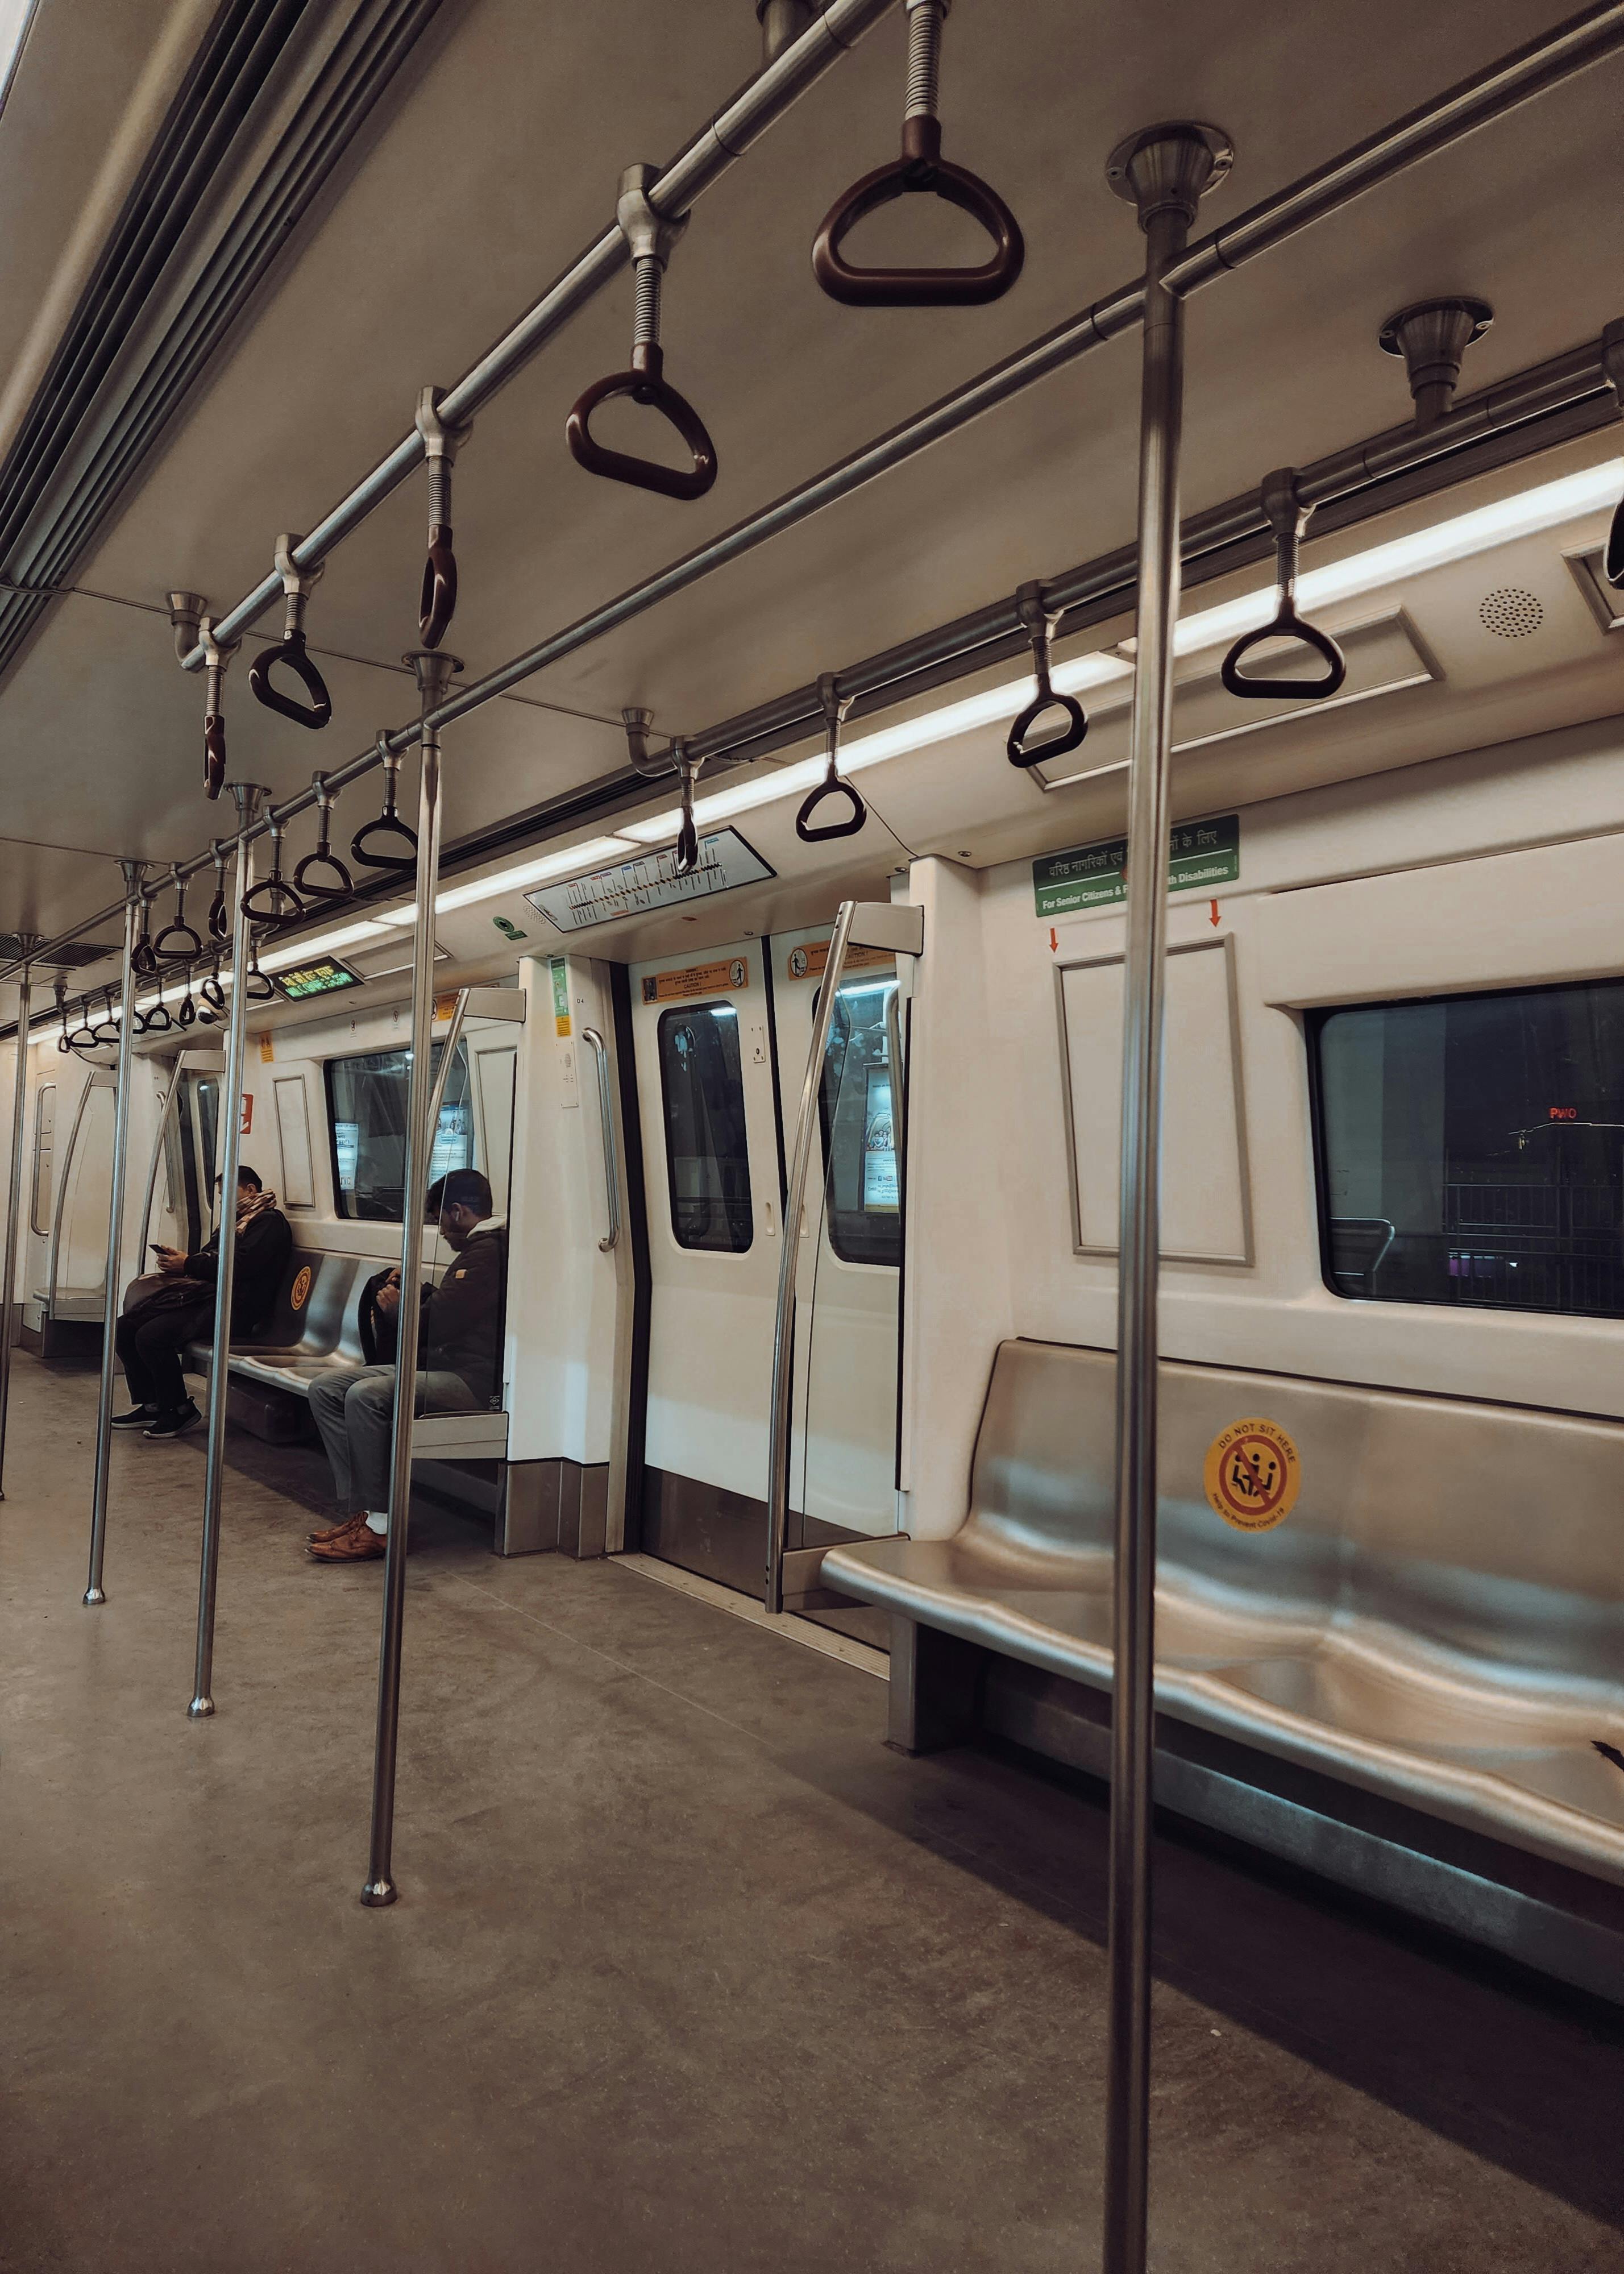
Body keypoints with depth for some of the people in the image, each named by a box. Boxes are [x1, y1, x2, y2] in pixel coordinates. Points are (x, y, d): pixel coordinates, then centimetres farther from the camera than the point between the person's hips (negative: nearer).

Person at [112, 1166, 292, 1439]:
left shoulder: (268, 1222, -5)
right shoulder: (235, 1221, 28)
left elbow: (240, 1265, -18)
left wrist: (188, 1265, -12)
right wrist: (179, 1260, 1)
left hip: (234, 1309, -10)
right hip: (204, 1297, 11)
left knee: (152, 1335, -25)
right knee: (127, 1327, 1)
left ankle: (180, 1410, -9)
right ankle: (150, 1405, 5)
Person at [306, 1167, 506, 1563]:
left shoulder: (489, 1252, -13)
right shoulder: (478, 1250, 23)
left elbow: (438, 1322, -19)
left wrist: (399, 1308, 0)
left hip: (469, 1378, -11)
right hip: (438, 1366, 11)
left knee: (365, 1395, -30)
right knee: (325, 1387, 0)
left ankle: (377, 1524, -21)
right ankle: (359, 1510, -7)